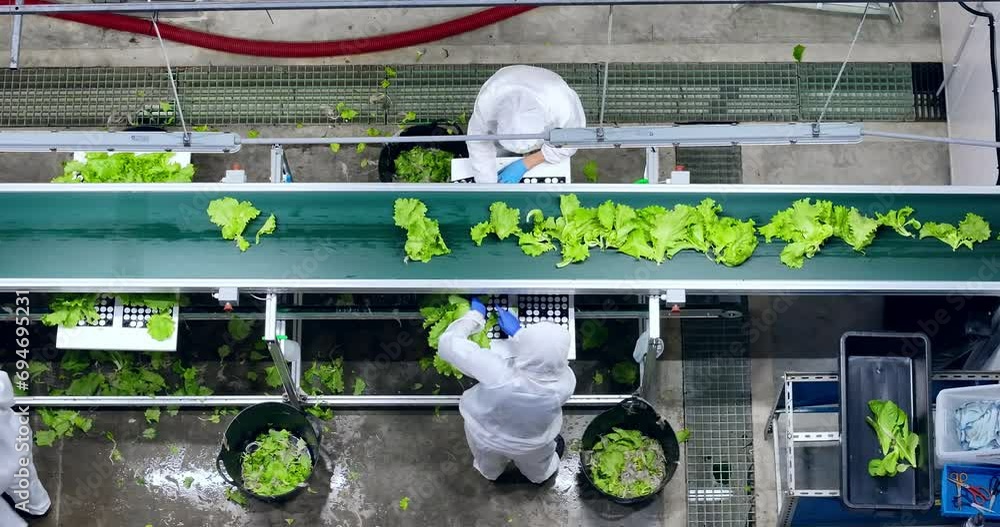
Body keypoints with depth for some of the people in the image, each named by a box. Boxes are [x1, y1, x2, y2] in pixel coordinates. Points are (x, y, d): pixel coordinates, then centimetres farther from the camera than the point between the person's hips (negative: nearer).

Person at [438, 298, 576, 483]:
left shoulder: (497, 372, -46)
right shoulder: (566, 382, -37)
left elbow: (448, 343, -32)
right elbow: (543, 357, -12)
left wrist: (475, 315, -17)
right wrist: (517, 333, -7)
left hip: (484, 434, -1)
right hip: (530, 445, 1)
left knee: (489, 468, 37)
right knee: (538, 469, 38)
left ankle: (491, 473, 68)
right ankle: (540, 476, 69)